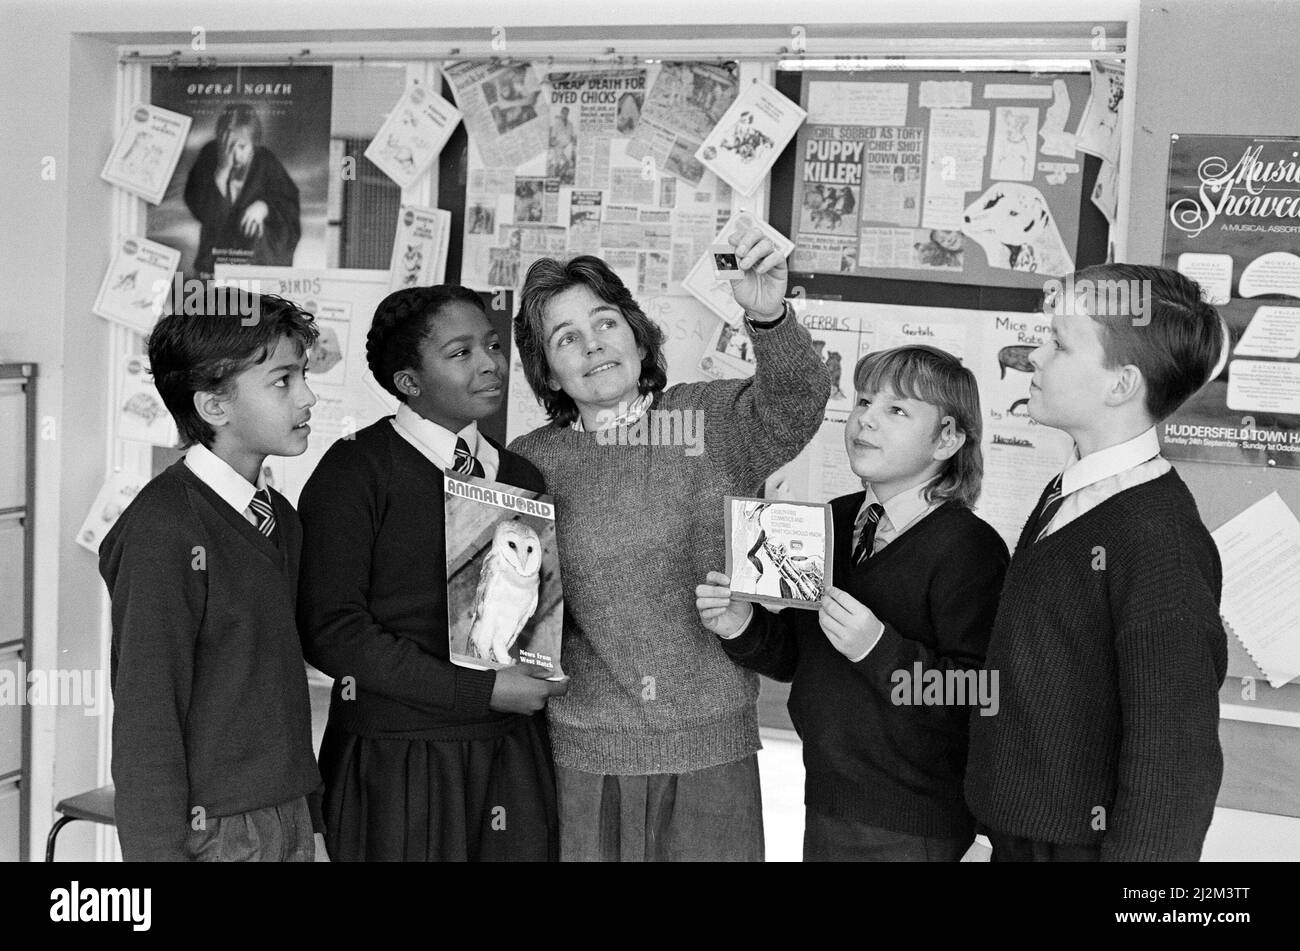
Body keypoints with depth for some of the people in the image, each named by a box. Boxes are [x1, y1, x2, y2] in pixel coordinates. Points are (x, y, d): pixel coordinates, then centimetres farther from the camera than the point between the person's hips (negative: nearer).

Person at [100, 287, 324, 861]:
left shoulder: (280, 517, 8)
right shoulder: (162, 529, -16)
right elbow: (146, 721, -16)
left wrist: (311, 816, 12)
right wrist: (159, 850, -17)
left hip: (291, 820, 7)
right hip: (213, 833, -7)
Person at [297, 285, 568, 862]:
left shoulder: (522, 478, 12)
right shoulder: (355, 472, -7)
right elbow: (331, 631, -14)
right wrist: (480, 691, -15)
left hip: (515, 757, 5)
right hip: (396, 763, -5)